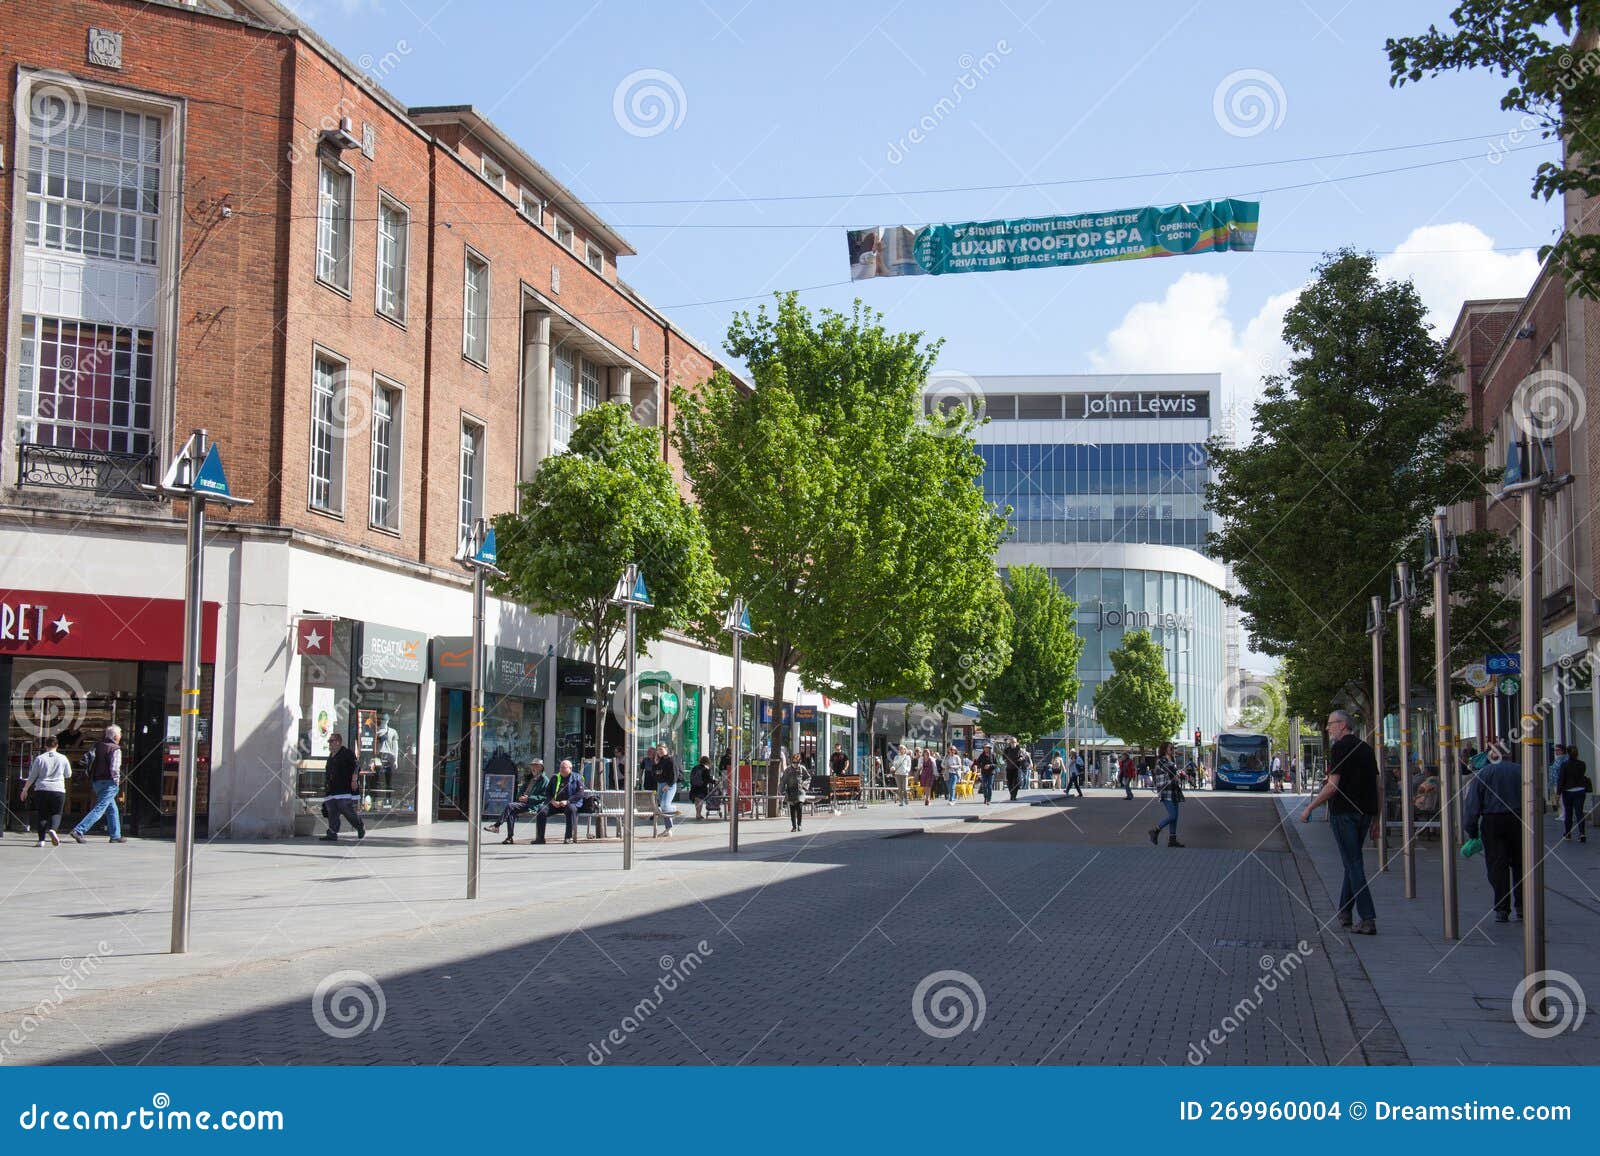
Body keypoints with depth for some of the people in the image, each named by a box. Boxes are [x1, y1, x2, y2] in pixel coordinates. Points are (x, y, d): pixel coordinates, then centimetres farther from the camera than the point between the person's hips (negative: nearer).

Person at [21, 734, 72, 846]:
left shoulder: (39, 758, 0)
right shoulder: (63, 758, 2)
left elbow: (32, 776, 3)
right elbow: (68, 775, 13)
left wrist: (25, 790, 13)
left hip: (41, 790, 0)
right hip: (58, 790, 0)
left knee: (41, 815, 8)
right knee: (56, 813, 7)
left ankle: (41, 839, 1)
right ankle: (52, 829, -23)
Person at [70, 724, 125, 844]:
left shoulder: (98, 745, 10)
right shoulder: (115, 749, -11)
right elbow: (114, 769, -19)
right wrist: (117, 782, -6)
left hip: (96, 781, 8)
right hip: (109, 783, -8)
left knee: (112, 809, 17)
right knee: (98, 809, -9)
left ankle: (115, 836, 21)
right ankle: (78, 831, -18)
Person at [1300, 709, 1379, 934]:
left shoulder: (1339, 747, -10)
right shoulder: (1366, 748, 14)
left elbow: (1333, 786, -16)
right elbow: (1376, 784, 15)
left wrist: (1310, 808, -10)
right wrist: (1375, 817, 20)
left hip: (1344, 812, -7)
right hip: (1365, 812, 7)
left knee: (1353, 864, -6)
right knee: (1353, 862, 17)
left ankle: (1368, 919, -11)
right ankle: (1344, 912, 24)